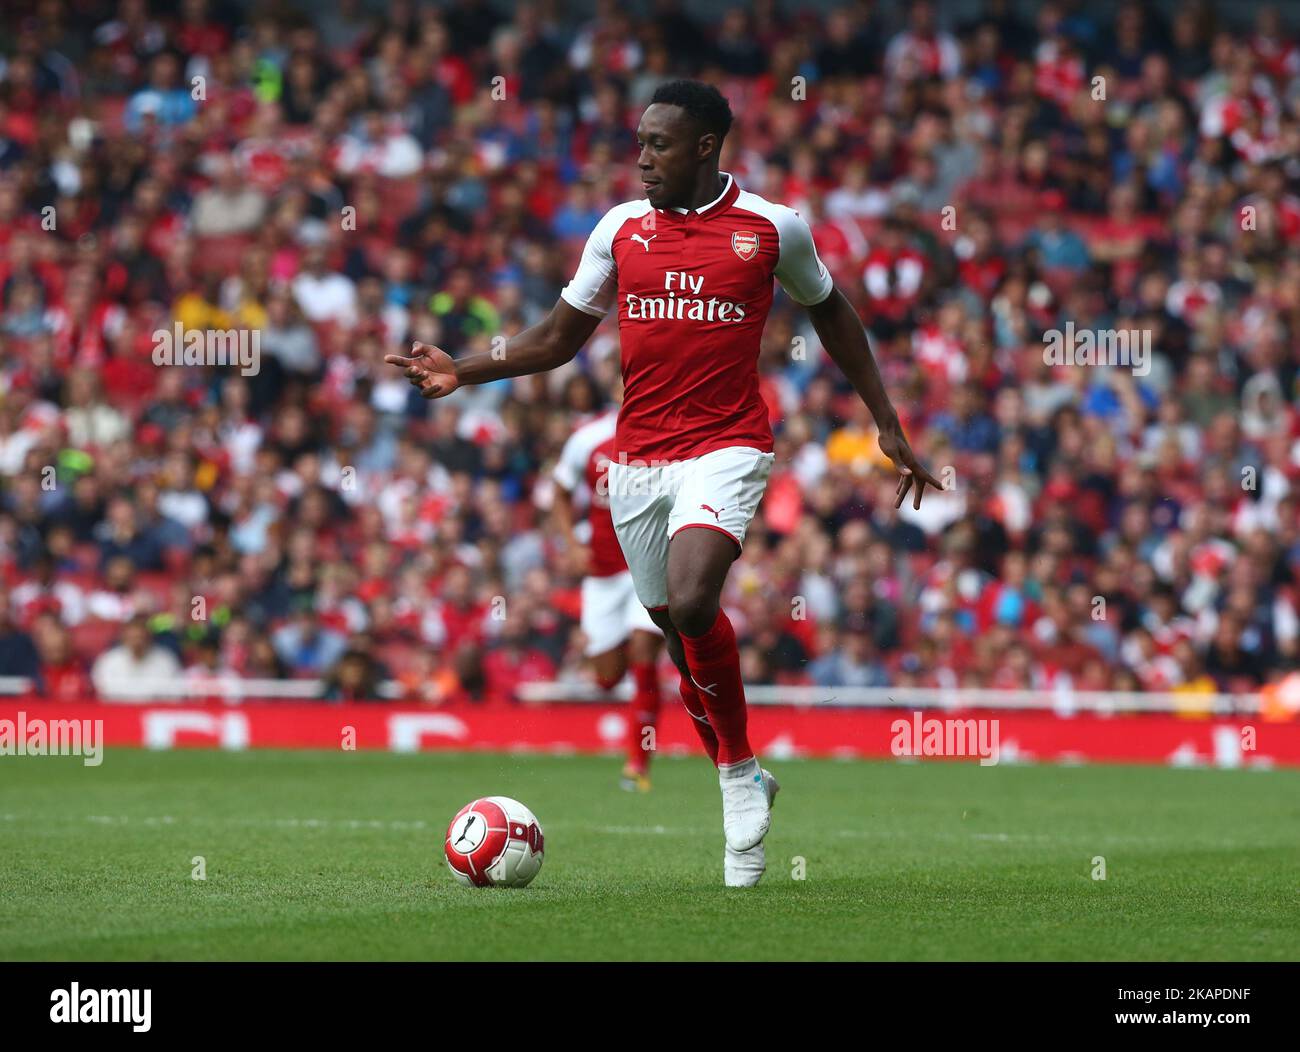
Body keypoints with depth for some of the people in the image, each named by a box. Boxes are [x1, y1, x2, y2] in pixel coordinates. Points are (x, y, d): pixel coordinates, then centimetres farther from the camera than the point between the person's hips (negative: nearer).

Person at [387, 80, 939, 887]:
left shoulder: (773, 228, -1)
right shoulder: (621, 229, 6)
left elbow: (831, 312, 14)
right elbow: (560, 337, 14)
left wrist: (887, 425, 14)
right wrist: (464, 373, 0)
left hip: (726, 448, -4)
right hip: (637, 455, 4)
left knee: (690, 603, -26)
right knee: (678, 631, 9)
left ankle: (741, 774, -8)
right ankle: (743, 785, 29)